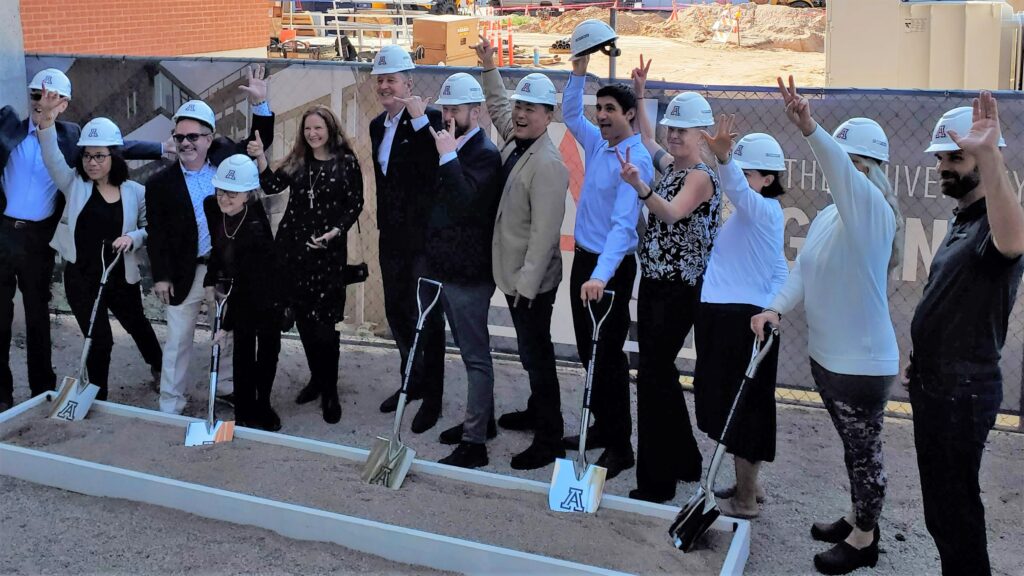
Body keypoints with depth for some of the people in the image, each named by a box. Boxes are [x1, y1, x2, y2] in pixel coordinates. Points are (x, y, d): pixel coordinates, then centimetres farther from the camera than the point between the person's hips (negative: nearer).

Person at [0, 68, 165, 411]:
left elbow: (117, 148, 7)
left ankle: (43, 390, 23)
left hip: (38, 238, 1)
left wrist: (163, 149, 2)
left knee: (38, 315, 12)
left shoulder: (71, 137, 5)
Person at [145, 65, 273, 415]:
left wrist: (260, 103, -9)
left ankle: (227, 386, 37)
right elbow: (157, 235, -7)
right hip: (187, 271, -2)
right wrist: (161, 277, -9)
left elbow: (260, 141, 6)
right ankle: (170, 407, 16)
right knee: (178, 340, 6)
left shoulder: (225, 157, -2)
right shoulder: (160, 184, -9)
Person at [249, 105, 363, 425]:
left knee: (325, 320, -4)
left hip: (328, 249, -4)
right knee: (303, 317, 10)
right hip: (293, 246, 4)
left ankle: (329, 391, 6)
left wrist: (336, 230, -14)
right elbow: (272, 186, 0)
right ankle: (316, 378, 25)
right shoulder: (296, 161, 10)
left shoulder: (346, 162, -2)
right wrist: (260, 158, -14)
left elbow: (355, 204, -1)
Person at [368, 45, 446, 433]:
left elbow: (435, 169, -27)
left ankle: (432, 397, 12)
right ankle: (412, 381, 35)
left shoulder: (430, 119, -13)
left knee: (426, 316, 0)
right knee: (396, 311, 17)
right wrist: (383, 221, 19)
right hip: (392, 236, 8)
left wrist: (420, 121, -29)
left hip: (424, 235, -8)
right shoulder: (377, 125, 11)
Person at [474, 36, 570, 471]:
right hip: (512, 274, 9)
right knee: (531, 350, 22)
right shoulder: (514, 141, 4)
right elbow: (497, 108, 28)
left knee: (536, 354, -1)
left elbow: (544, 232, -25)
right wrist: (489, 69, 27)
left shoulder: (548, 165, -23)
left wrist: (527, 284, -23)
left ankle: (549, 440, 9)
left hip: (532, 280, -9)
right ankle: (537, 412, 39)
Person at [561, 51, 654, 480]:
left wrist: (601, 276, -39)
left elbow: (623, 223, -29)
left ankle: (619, 446, 6)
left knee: (608, 353, -3)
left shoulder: (635, 161, -18)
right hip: (584, 259, 8)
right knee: (588, 350, 15)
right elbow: (570, 114, 25)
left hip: (611, 267, -8)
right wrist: (578, 74, 10)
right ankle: (602, 425, 30)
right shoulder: (597, 144, 6)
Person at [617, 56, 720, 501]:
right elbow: (646, 140, 34)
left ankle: (655, 482, -4)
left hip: (679, 290, -9)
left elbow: (671, 213, -32)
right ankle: (684, 461, 29)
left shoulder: (702, 176, -13)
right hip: (654, 282, 9)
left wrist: (639, 186, -47)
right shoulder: (669, 165, 12)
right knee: (660, 373, 15)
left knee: (652, 376, -11)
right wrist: (639, 95, 28)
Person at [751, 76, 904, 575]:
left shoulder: (874, 213, -19)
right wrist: (777, 308, -12)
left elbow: (845, 172, -39)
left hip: (863, 363, -8)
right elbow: (803, 273, 6)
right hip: (825, 355, 9)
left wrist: (811, 131, -56)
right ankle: (860, 519, 40)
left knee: (864, 449, 7)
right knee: (852, 445, 23)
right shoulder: (826, 217, 8)